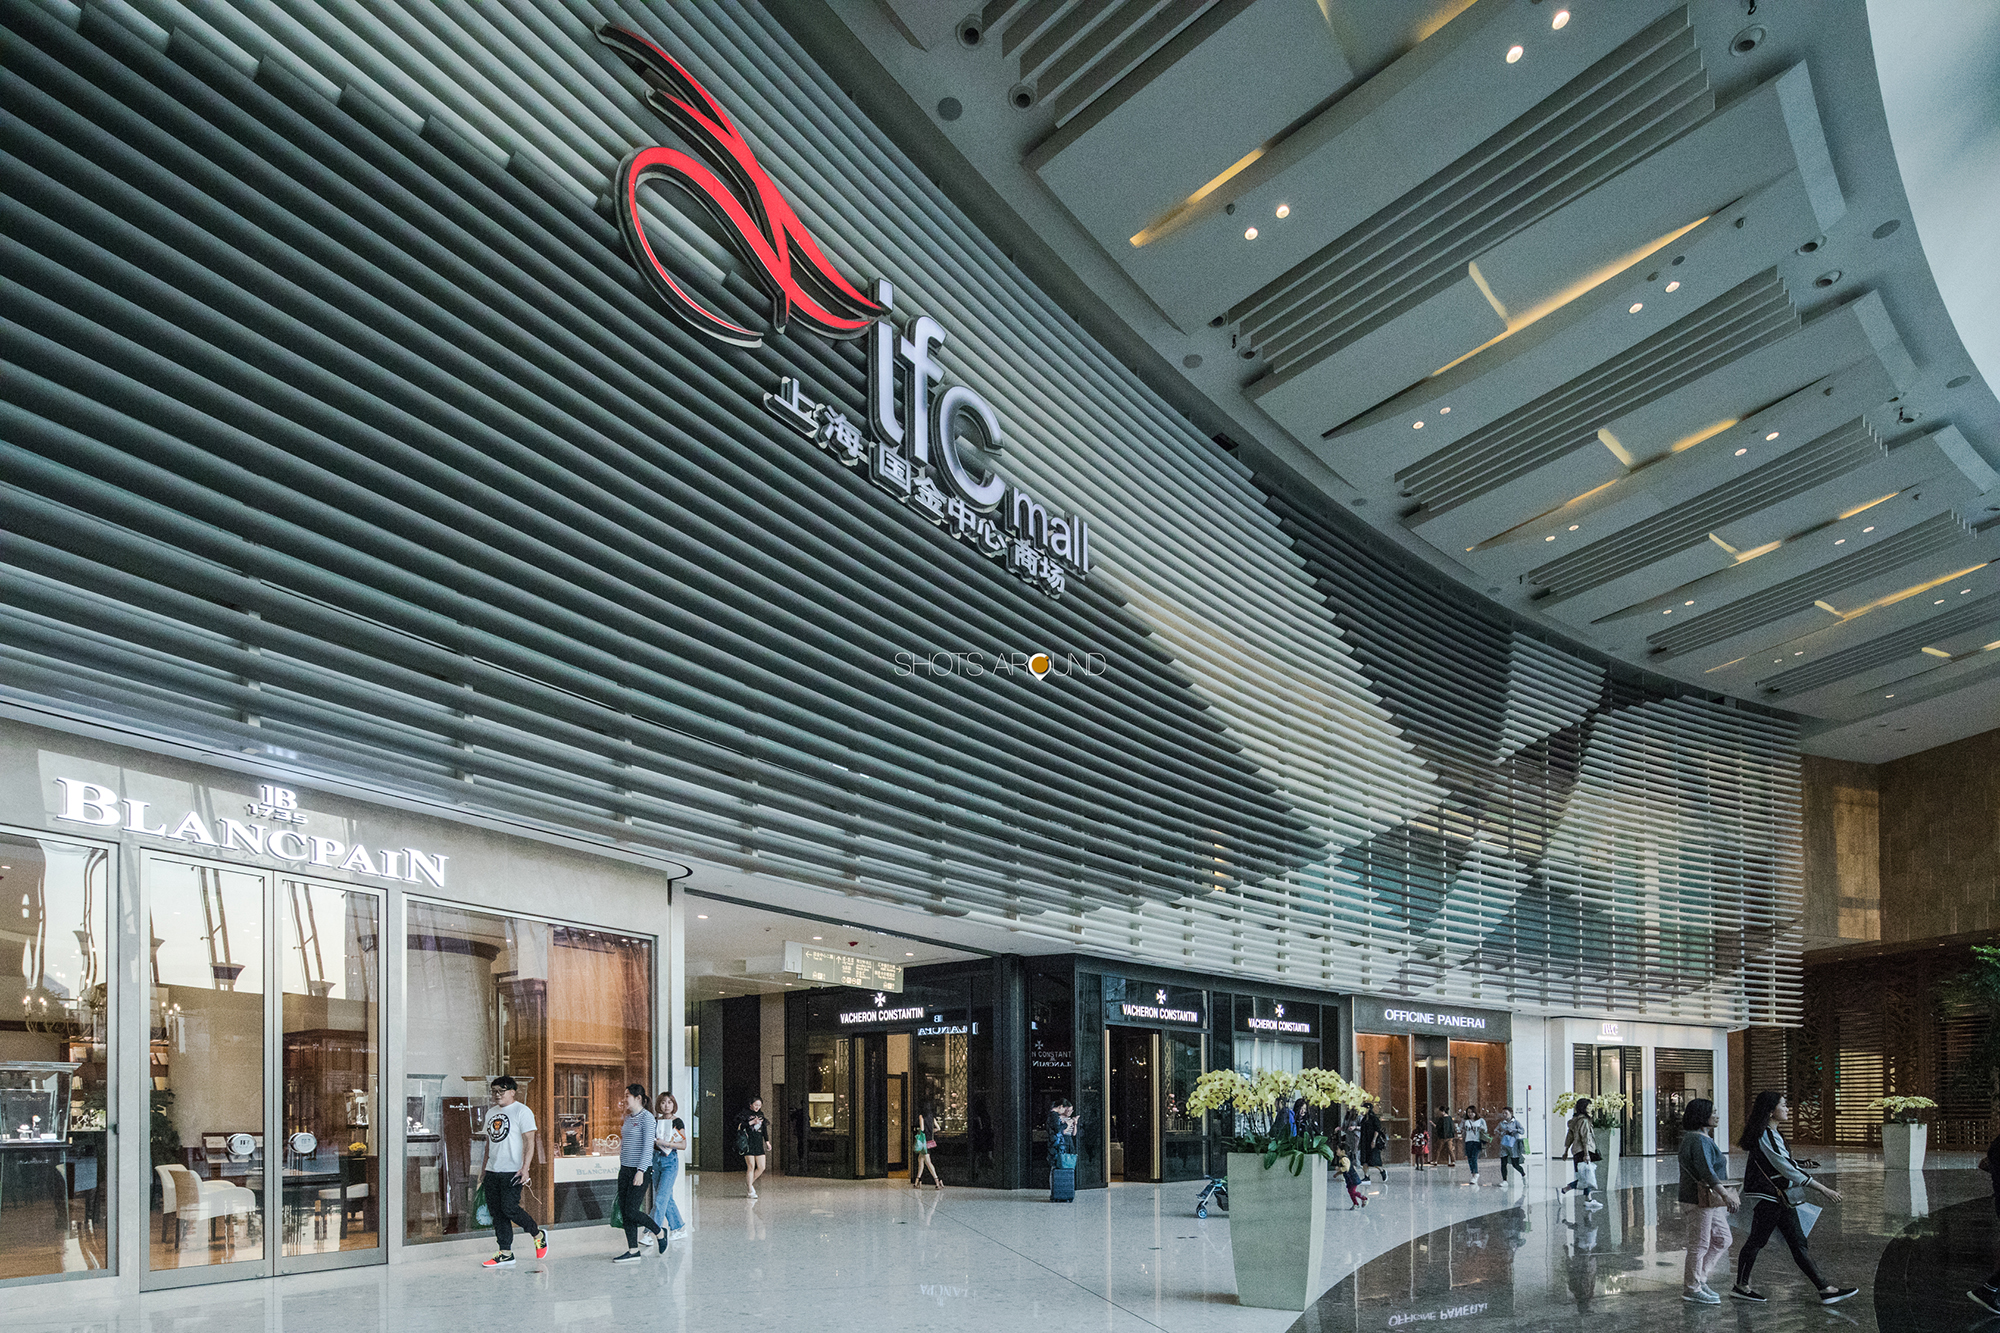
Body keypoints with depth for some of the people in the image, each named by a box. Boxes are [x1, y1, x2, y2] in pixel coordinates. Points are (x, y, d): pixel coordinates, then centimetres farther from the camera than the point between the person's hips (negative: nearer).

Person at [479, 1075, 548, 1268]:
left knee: (509, 1207, -14)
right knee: (496, 1212, 4)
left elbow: (529, 1142, -11)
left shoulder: (522, 1111, -6)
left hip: (513, 1171, -7)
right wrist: (484, 1170, 20)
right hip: (492, 1171, 7)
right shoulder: (491, 1112, 16)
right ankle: (505, 1254, 9)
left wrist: (525, 1168, -20)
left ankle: (539, 1235, 8)